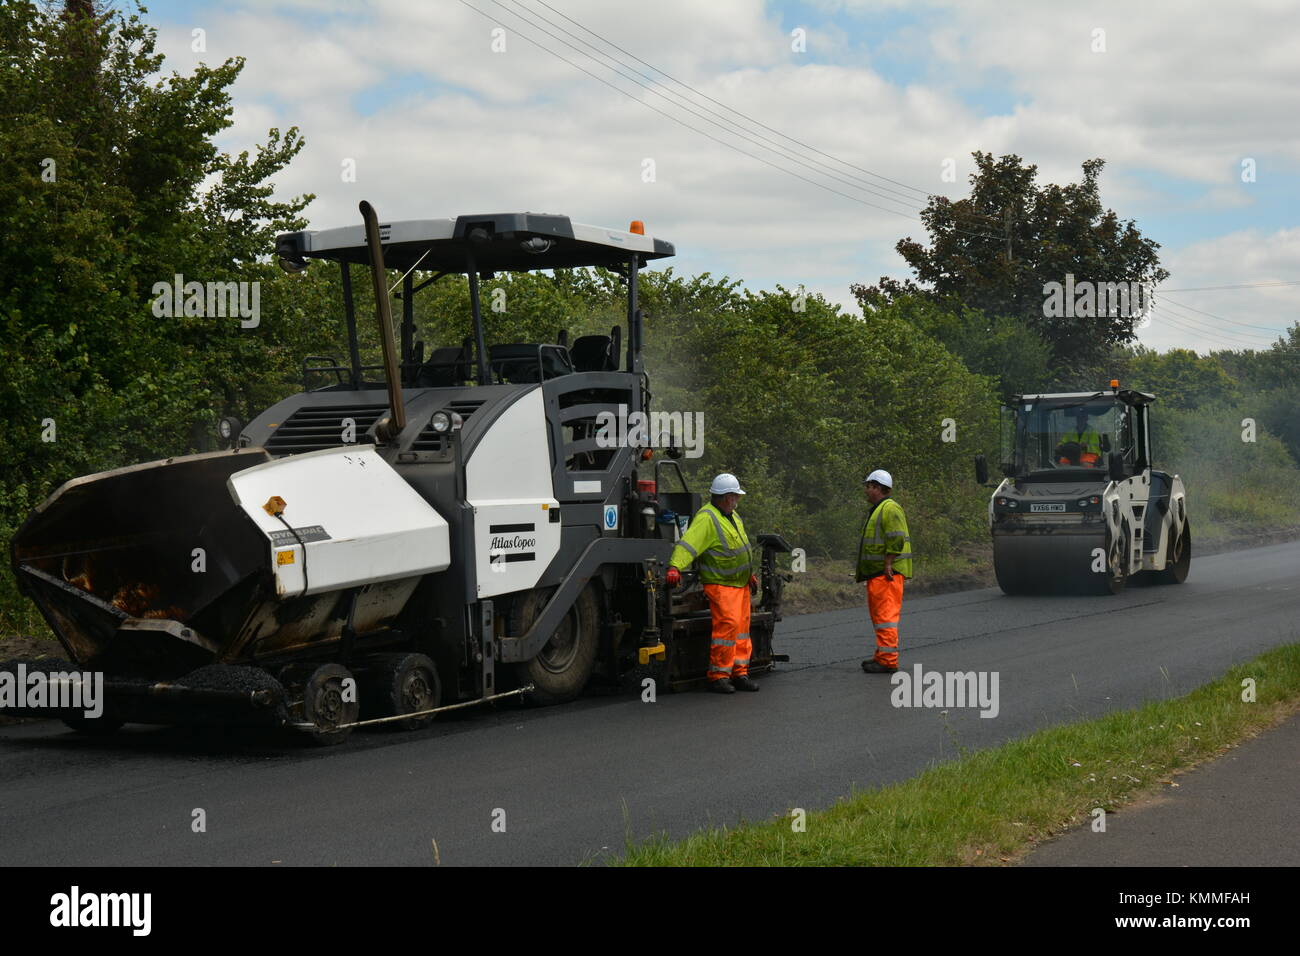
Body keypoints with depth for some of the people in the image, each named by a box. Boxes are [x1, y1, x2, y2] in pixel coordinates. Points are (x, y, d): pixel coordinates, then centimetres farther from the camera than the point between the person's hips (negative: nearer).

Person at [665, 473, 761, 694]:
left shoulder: (732, 516, 15)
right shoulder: (706, 519, -17)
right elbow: (688, 544, -30)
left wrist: (750, 574, 32)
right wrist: (675, 567, -45)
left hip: (741, 584, 9)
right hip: (720, 584, -9)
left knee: (741, 627, 9)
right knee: (727, 626, -16)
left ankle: (739, 673, 15)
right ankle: (718, 676, -10)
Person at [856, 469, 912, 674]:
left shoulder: (890, 509, -13)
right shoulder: (877, 510, 22)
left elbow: (896, 540, -21)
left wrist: (888, 565, -22)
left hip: (887, 573, -11)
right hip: (876, 573, 11)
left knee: (885, 614, -13)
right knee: (878, 614, 15)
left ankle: (887, 660, -15)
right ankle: (882, 656, 22)